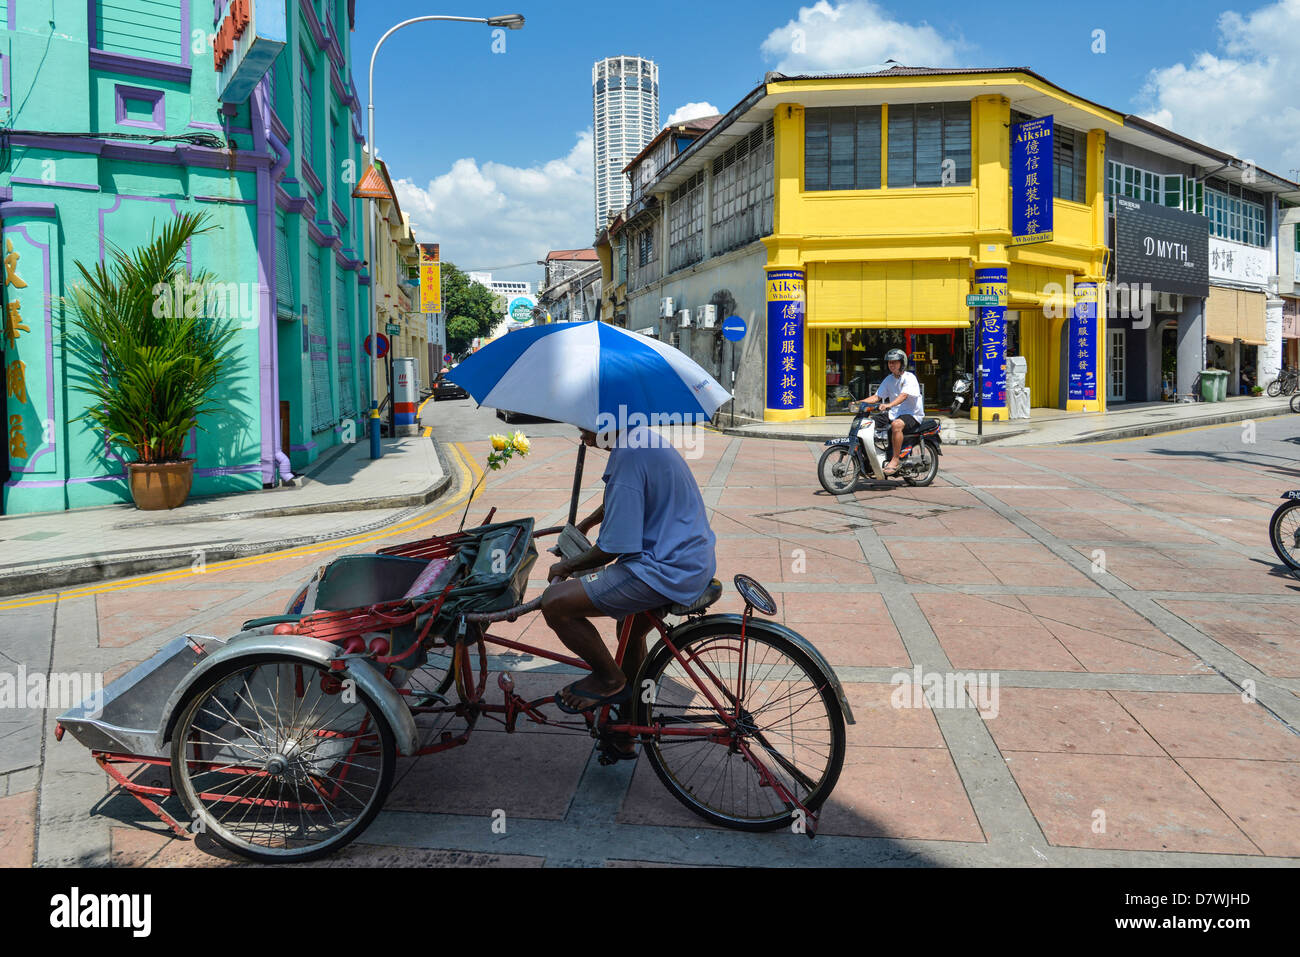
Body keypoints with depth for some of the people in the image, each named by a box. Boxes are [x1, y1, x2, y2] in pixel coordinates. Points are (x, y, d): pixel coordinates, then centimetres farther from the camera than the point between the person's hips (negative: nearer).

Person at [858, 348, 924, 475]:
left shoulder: (909, 378, -11)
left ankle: (895, 460, -33)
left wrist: (889, 405, -45)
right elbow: (877, 397, 10)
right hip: (894, 413, 8)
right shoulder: (889, 379, 13)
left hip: (912, 414, -8)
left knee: (896, 424, -39)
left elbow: (903, 395, -28)